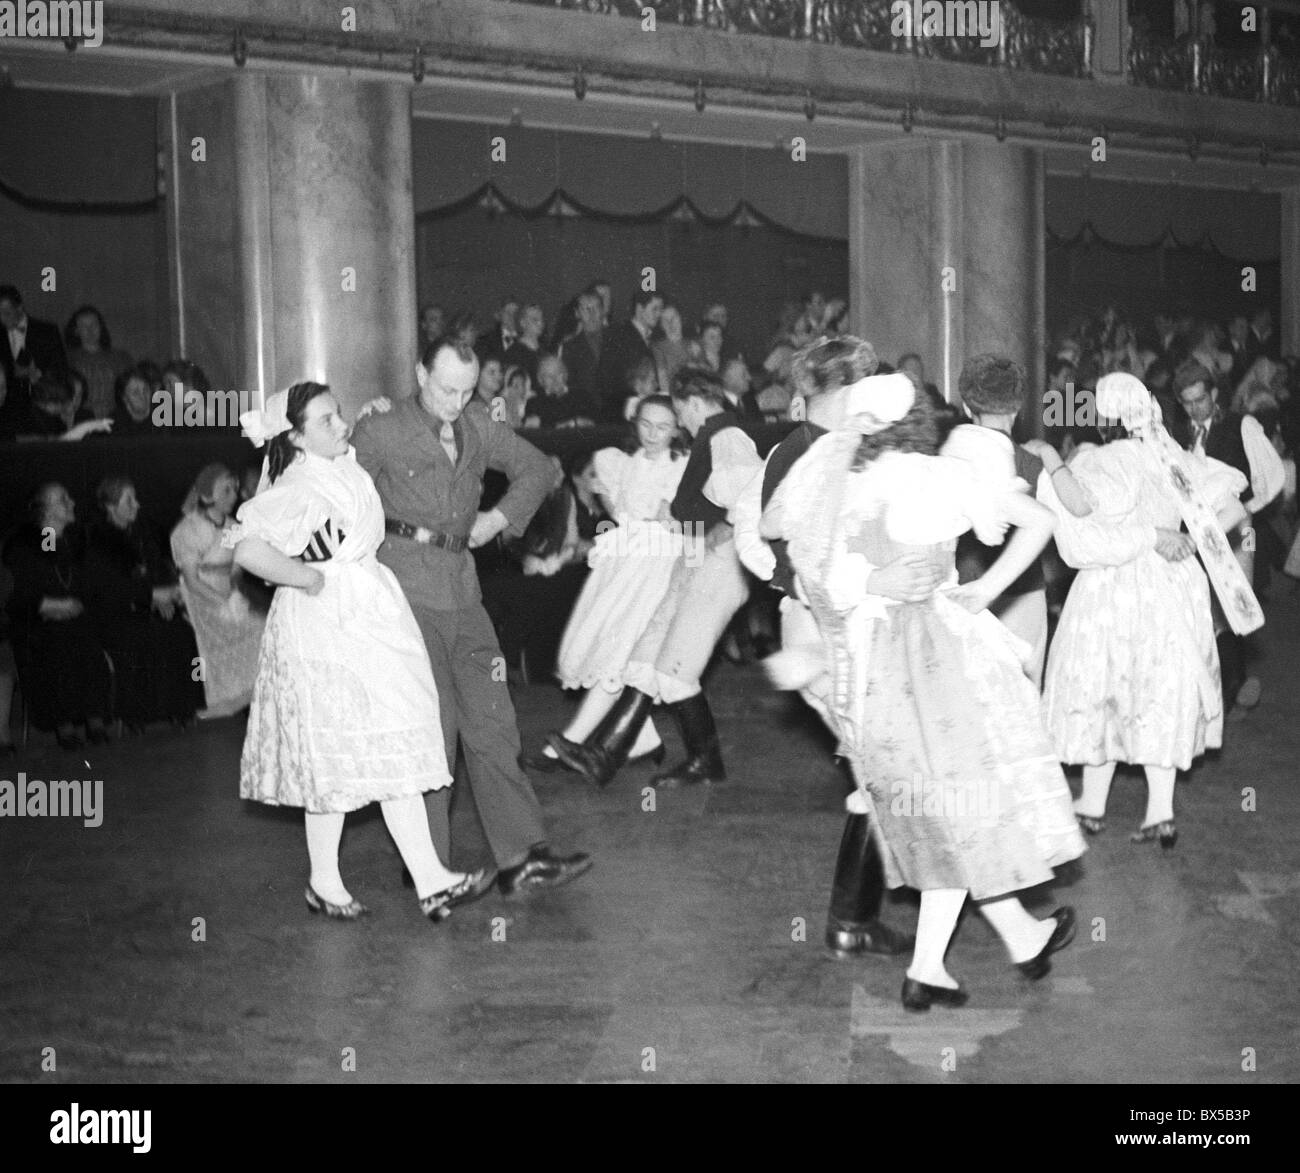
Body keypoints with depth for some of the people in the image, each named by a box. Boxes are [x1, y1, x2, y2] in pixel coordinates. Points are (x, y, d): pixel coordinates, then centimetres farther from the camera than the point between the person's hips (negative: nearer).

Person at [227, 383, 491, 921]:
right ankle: (324, 882, 18)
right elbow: (247, 548, -29)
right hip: (326, 626, -9)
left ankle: (431, 881, 8)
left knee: (394, 753, 6)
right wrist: (308, 578, -20)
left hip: (371, 617, 9)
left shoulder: (345, 464, 8)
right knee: (337, 758, 2)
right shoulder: (300, 488, -19)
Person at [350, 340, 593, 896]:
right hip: (406, 592, -5)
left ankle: (522, 858, 6)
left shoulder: (477, 426, 13)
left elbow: (538, 469, 24)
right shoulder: (380, 431, -2)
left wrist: (500, 517, 11)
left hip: (462, 589, 6)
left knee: (492, 723, 3)